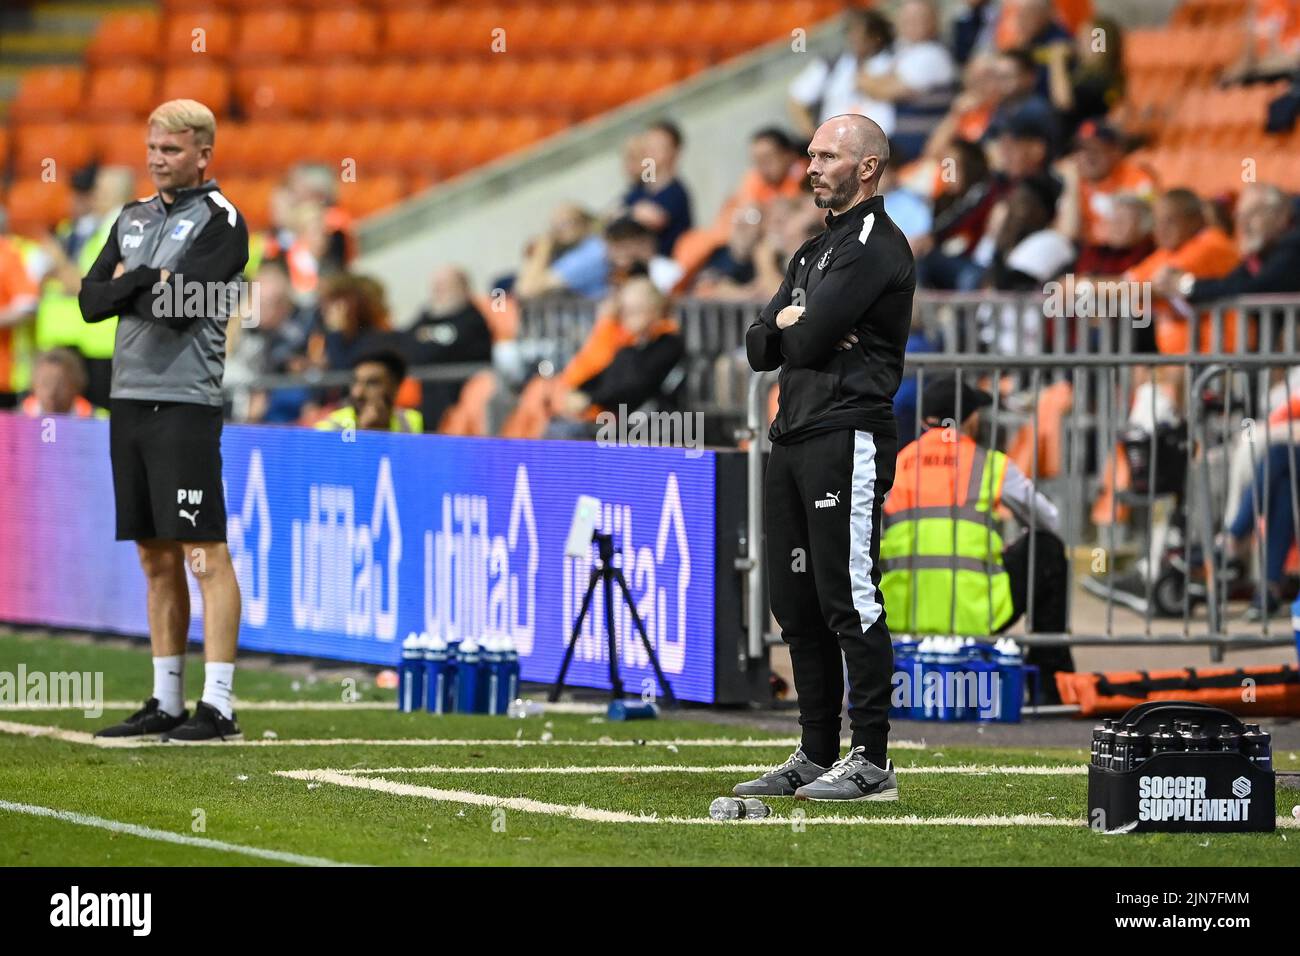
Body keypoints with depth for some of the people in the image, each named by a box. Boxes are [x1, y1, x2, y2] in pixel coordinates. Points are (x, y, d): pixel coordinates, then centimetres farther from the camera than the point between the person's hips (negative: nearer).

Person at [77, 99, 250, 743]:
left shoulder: (220, 222, -5)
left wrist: (127, 287, 0)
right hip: (129, 399, 7)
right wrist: (149, 282, -5)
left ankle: (218, 707, -11)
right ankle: (166, 703, 15)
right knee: (156, 558, 11)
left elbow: (178, 308, -16)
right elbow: (91, 300, 8)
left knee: (203, 554, -9)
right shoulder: (134, 218, 17)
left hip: (184, 403, -7)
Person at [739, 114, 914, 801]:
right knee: (797, 603, 10)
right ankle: (816, 756, 16)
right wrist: (794, 326, -4)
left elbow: (809, 340, -16)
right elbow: (760, 349, 16)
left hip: (847, 440, -10)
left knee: (849, 598, -11)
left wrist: (794, 328, 5)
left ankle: (871, 762, -11)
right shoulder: (812, 253, 23)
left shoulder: (876, 246, -8)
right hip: (793, 438, 10)